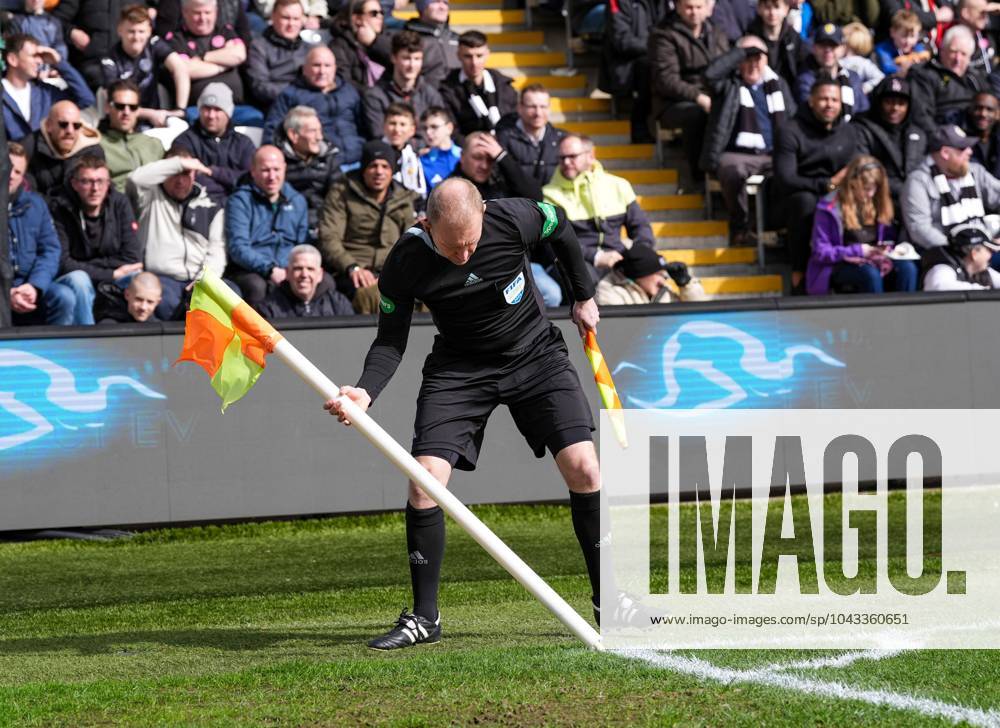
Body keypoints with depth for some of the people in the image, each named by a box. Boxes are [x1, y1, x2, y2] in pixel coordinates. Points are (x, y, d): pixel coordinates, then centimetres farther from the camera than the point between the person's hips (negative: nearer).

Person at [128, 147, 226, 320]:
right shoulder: (152, 197, 14)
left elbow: (217, 250, 10)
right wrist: (179, 163, -5)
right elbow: (136, 179, -9)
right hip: (160, 277, -2)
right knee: (168, 305, -38)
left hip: (198, 280, 2)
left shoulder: (210, 207, 20)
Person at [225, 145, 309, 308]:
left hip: (290, 274, 4)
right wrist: (270, 270, -23)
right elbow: (237, 247, -9)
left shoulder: (297, 201, 19)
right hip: (249, 273, -4)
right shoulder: (240, 201, 3)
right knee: (257, 286, -39)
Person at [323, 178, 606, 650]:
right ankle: (424, 618, -1)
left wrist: (584, 296, 12)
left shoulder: (515, 220, -24)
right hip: (458, 368, 0)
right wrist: (366, 390, -33)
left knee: (582, 468, -13)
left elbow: (561, 230, 0)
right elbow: (391, 341, -13)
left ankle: (608, 603, 3)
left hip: (535, 352, 0)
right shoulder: (405, 264, -23)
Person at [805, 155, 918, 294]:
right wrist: (859, 251, -12)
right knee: (871, 274, -38)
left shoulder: (878, 204, 11)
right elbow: (821, 253, -7)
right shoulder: (830, 208, -5)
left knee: (907, 268, -26)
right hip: (841, 266, -5)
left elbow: (890, 241, 21)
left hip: (874, 262, 5)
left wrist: (886, 249, -4)